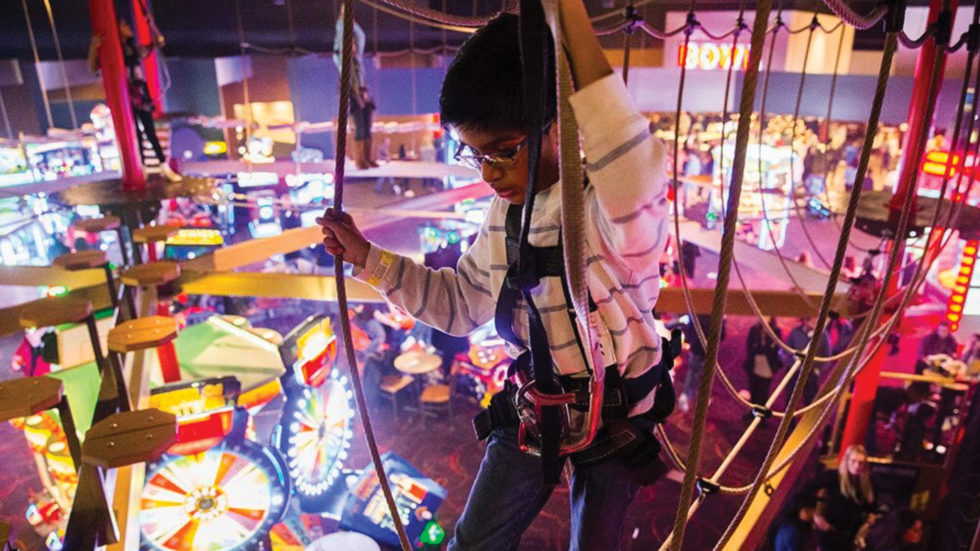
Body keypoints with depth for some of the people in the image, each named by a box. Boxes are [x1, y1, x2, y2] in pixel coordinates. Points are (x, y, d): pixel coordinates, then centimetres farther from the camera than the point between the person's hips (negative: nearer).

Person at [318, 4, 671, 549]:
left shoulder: (609, 205, -26)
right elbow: (461, 304, 7)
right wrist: (367, 258, -1)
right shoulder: (504, 215, -4)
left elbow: (638, 186, -53)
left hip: (617, 416, -5)